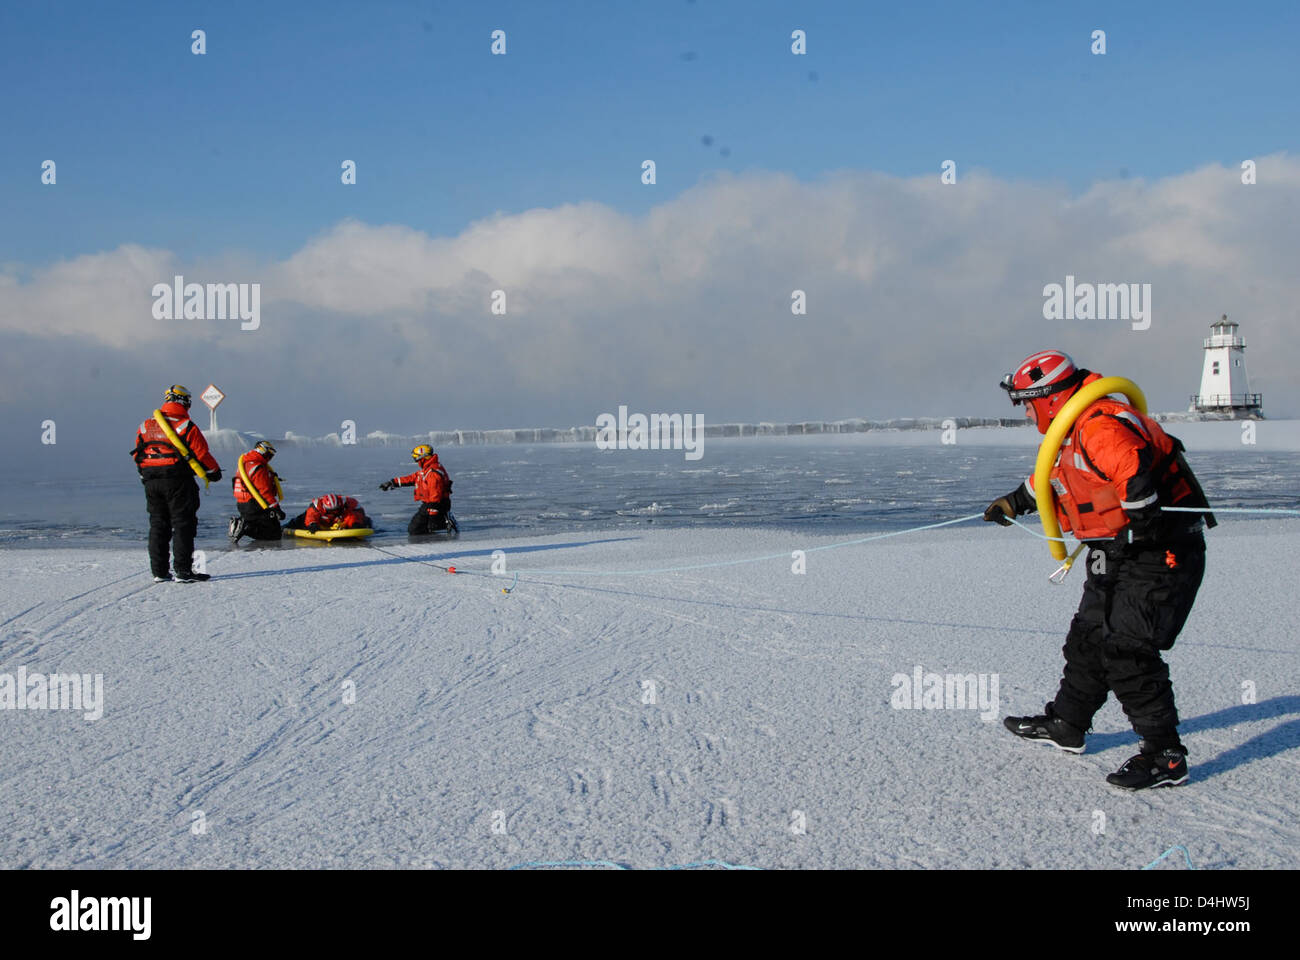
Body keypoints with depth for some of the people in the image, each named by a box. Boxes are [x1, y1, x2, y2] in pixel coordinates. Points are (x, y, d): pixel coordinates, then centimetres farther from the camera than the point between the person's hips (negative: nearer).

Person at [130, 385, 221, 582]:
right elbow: (202, 453, -6)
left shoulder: (145, 426, 11)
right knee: (183, 524, -2)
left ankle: (159, 571, 12)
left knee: (157, 525, 11)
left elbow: (138, 456, 15)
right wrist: (214, 471, 10)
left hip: (151, 483, 5)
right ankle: (183, 571, -7)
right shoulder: (186, 426, -6)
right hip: (178, 482, -5)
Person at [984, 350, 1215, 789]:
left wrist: (1142, 519, -42)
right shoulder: (1071, 433, 12)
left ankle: (1165, 756, -8)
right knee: (1088, 638, 20)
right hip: (1117, 555, 11)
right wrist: (1015, 502, 40)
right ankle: (1065, 725, 37)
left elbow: (1137, 476, -40)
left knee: (1128, 650, -14)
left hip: (1160, 553, -11)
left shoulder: (1101, 427, -23)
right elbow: (1053, 475, 32)